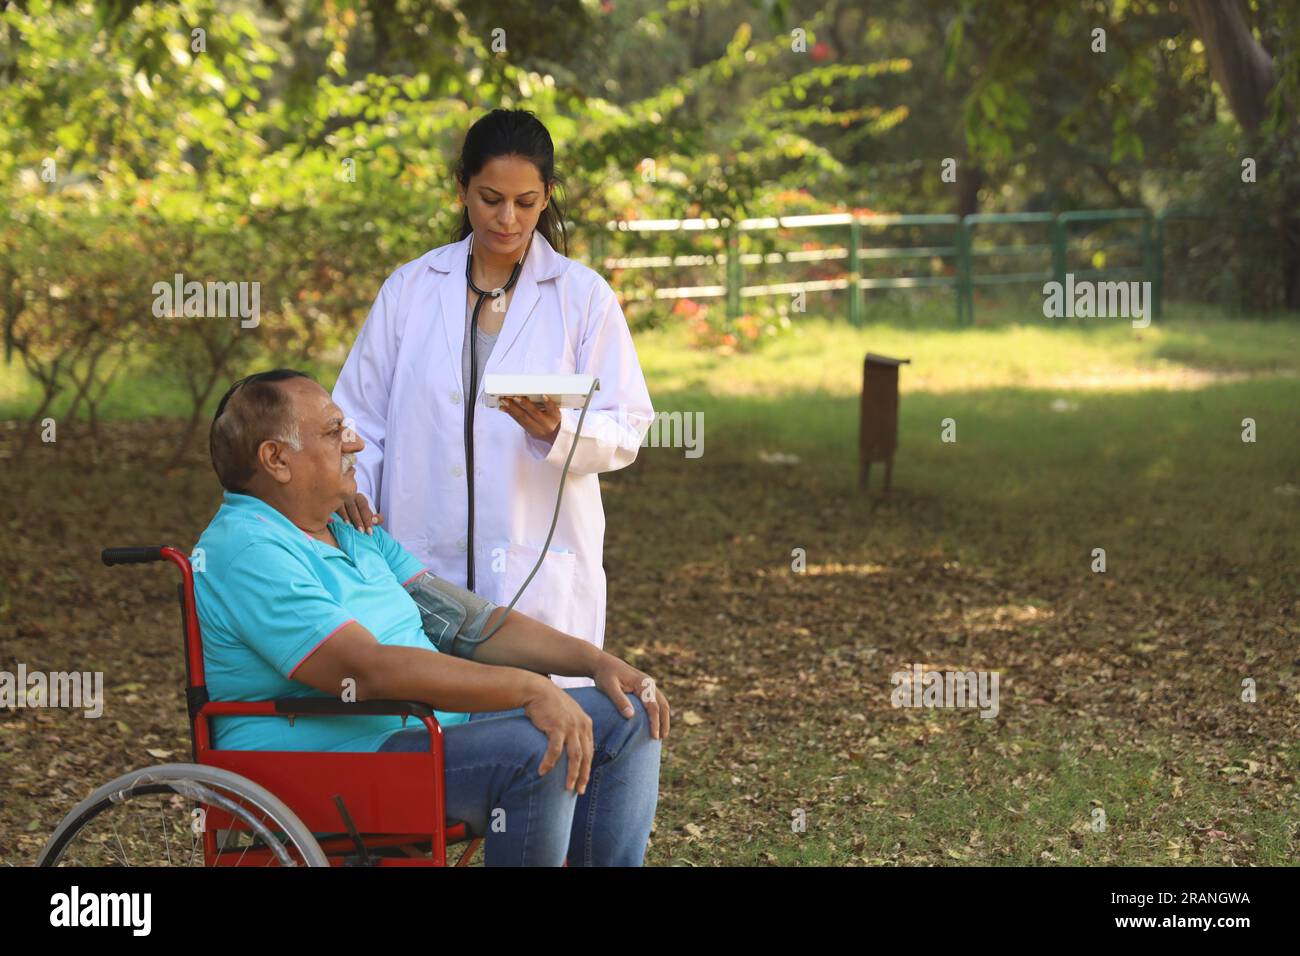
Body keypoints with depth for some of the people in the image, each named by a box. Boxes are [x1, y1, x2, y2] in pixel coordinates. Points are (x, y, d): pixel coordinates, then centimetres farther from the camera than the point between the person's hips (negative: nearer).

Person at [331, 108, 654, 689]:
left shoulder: (584, 297, 5)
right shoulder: (409, 290, 10)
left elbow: (626, 431, 2)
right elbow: (360, 412, 13)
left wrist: (558, 432, -18)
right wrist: (352, 487, -6)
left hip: (541, 569, -1)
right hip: (422, 569, 1)